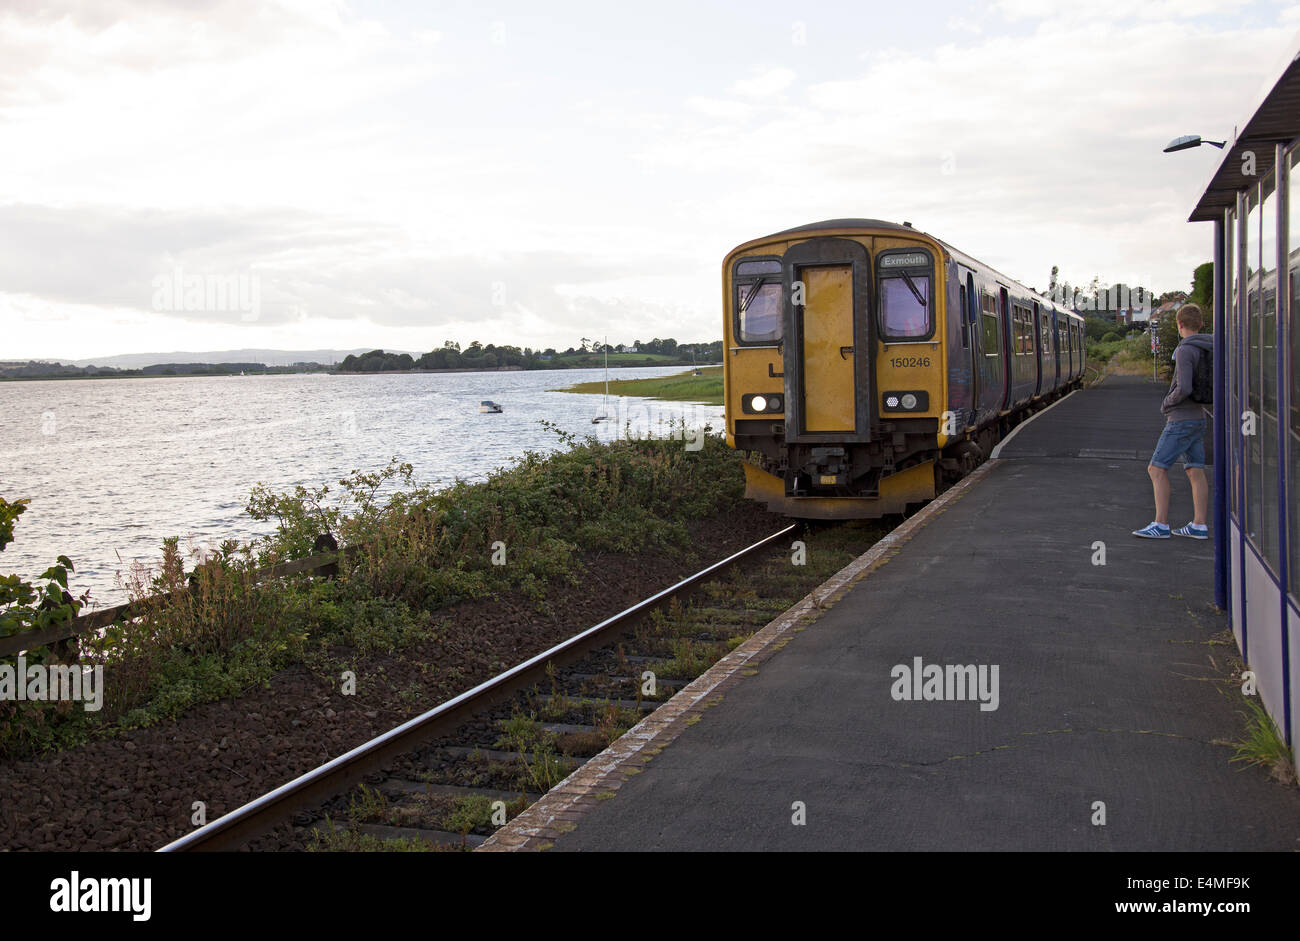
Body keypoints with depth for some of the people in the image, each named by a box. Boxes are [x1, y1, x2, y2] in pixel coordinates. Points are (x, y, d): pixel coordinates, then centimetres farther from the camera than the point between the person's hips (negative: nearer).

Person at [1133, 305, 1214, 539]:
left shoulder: (1185, 351, -17)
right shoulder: (1207, 351, 11)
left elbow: (1184, 389, -24)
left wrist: (1167, 403, -7)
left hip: (1181, 420, -9)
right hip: (1198, 419, 9)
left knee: (1157, 469, -8)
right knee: (1196, 472, 8)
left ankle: (1161, 525, -10)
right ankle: (1199, 526, 8)